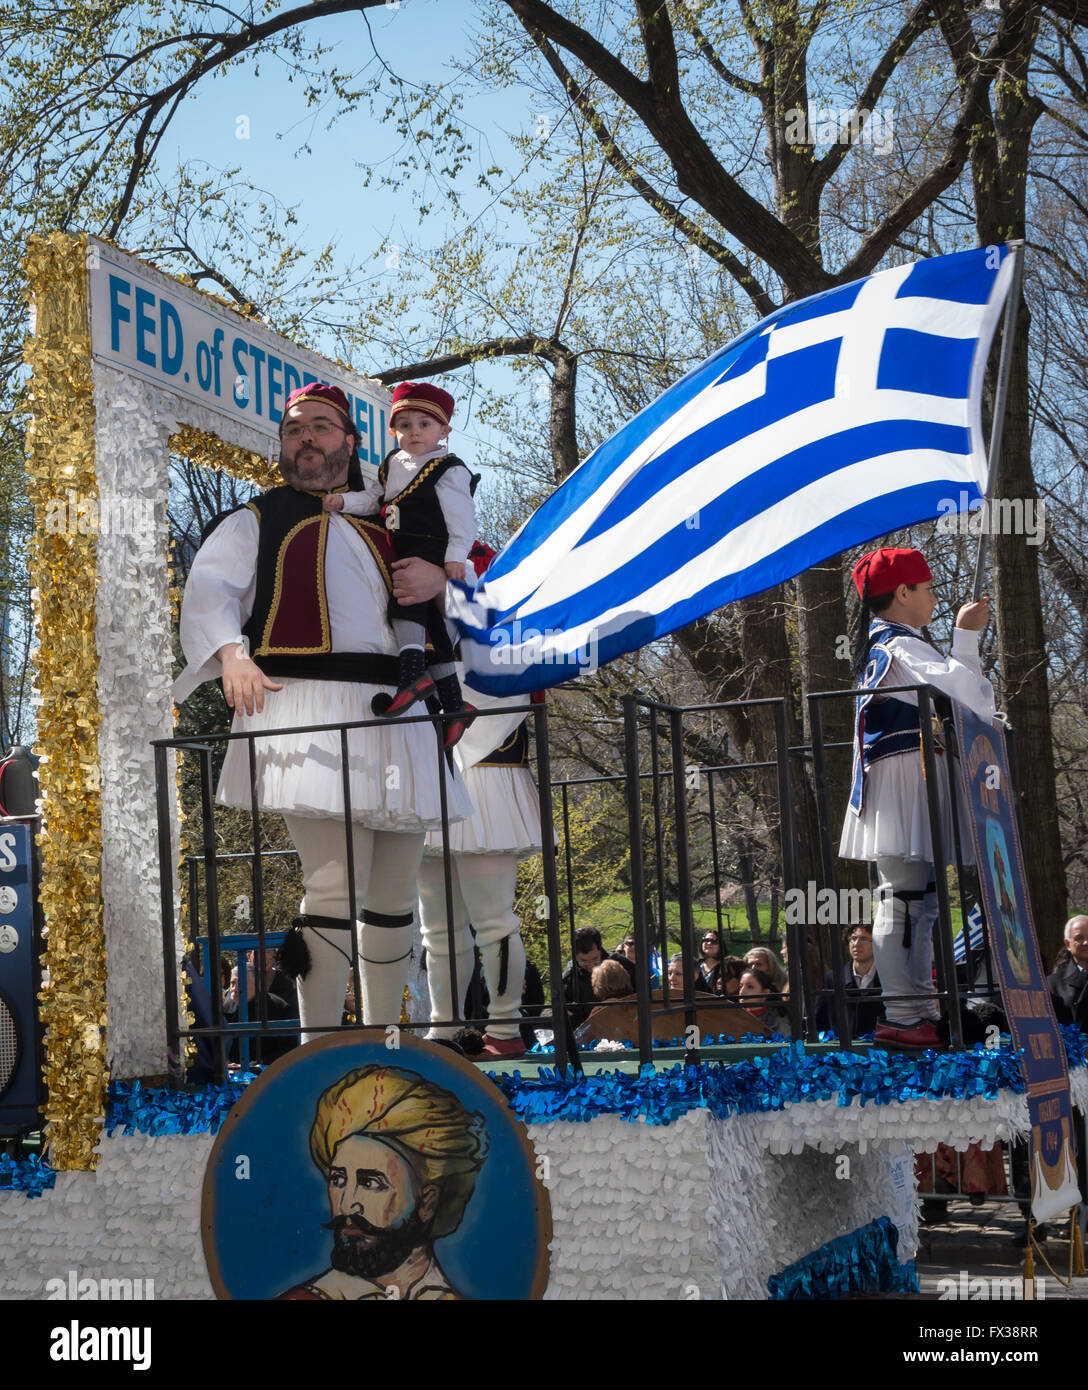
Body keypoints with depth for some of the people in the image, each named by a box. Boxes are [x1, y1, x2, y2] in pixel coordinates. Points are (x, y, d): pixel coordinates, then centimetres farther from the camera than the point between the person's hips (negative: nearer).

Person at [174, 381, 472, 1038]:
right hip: (309, 708, -5)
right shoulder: (257, 522, 13)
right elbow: (209, 590, -1)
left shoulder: (388, 527, 23)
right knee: (334, 888, -17)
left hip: (397, 719, 5)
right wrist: (232, 653, -21)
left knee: (394, 896, 8)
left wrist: (440, 581, 2)